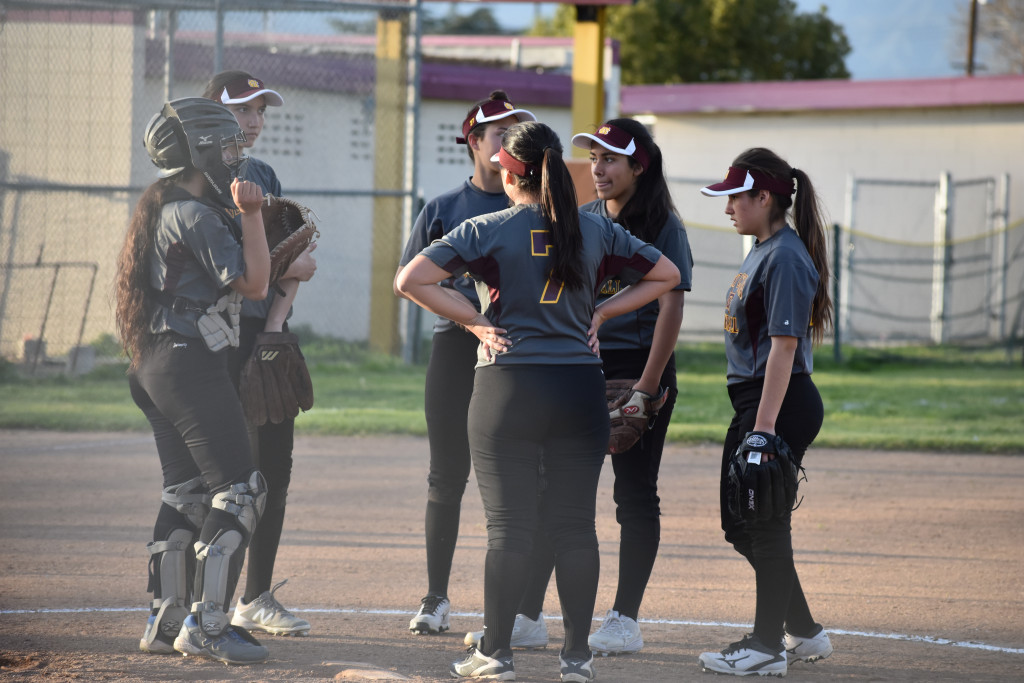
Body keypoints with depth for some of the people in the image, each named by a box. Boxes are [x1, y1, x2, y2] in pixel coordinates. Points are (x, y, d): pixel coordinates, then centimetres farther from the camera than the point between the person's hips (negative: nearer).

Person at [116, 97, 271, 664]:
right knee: (238, 490, -9)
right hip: (191, 365, -11)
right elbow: (253, 283, -16)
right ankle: (206, 624, -12)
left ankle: (166, 620, 15)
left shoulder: (159, 212, 17)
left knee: (184, 491, 15)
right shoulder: (196, 215, -14)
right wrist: (250, 213, -13)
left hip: (156, 364, 11)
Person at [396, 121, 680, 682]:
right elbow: (665, 274, 15)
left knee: (508, 524, 2)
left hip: (507, 388, -3)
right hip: (581, 388, 3)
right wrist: (601, 314, 12)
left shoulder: (488, 230, -4)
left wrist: (473, 321, -3)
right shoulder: (597, 231, 6)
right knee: (574, 524, 7)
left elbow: (411, 280, -11)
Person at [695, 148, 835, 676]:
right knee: (739, 525, 14)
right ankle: (804, 633, 23)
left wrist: (764, 425, -25)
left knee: (766, 523, -4)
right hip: (752, 401, 10)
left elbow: (784, 345, -21)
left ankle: (768, 647, 4)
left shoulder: (787, 258, -16)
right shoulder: (763, 250, 14)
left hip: (783, 404, -10)